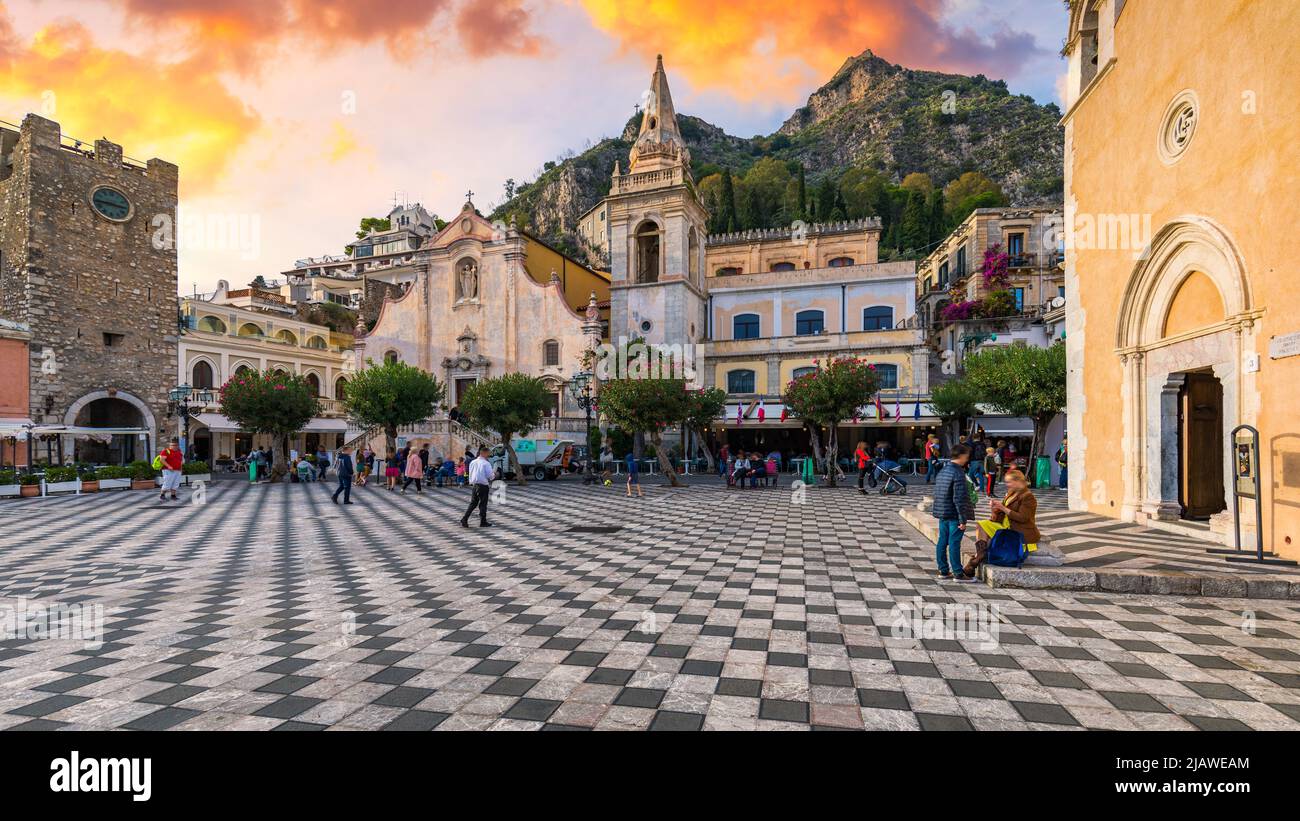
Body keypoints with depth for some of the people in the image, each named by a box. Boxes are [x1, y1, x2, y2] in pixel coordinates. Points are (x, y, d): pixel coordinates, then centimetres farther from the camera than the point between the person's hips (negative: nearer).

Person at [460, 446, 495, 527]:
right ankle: (483, 522, 12)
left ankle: (464, 519, 5)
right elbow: (490, 476, -12)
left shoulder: (472, 462, 8)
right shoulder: (486, 463, -13)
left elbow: (470, 474, 15)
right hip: (483, 485, -6)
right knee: (483, 504, 5)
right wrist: (494, 474, 7)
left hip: (474, 485, 6)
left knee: (473, 503, 13)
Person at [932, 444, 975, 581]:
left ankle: (943, 570, 18)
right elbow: (959, 499, -20)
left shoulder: (942, 471, 11)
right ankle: (958, 573, 3)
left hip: (942, 513, 8)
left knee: (942, 542, 10)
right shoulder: (958, 473, -17)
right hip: (954, 515, -8)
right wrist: (963, 519, -17)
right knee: (954, 543, -3)